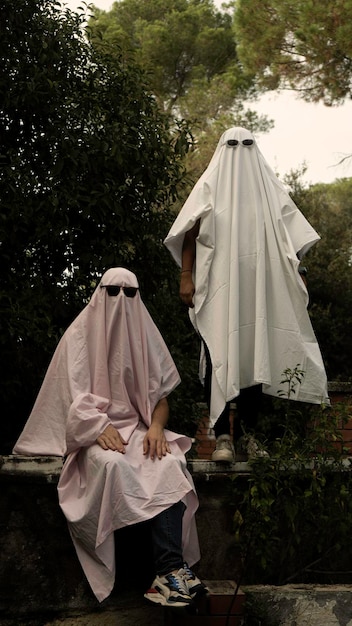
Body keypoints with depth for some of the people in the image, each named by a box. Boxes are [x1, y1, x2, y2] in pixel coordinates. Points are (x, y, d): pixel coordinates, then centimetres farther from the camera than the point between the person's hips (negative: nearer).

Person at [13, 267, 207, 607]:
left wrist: (156, 426, -11)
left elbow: (161, 393, 11)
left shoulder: (145, 336, 13)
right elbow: (74, 393, -3)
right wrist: (100, 427, -21)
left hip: (138, 426, 2)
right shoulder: (80, 335, 5)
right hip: (95, 430, -2)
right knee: (113, 463, -38)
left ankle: (169, 570, -39)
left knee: (169, 463, -31)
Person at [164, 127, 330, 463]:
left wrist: (296, 272, 2)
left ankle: (247, 431, 10)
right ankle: (222, 435, -10)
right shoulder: (209, 186, 11)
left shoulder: (269, 187, 16)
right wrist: (186, 276, -9)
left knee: (257, 356, 1)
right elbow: (191, 232, 2)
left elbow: (289, 235, 14)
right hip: (219, 285, -2)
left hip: (259, 286, 2)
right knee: (220, 355, -9)